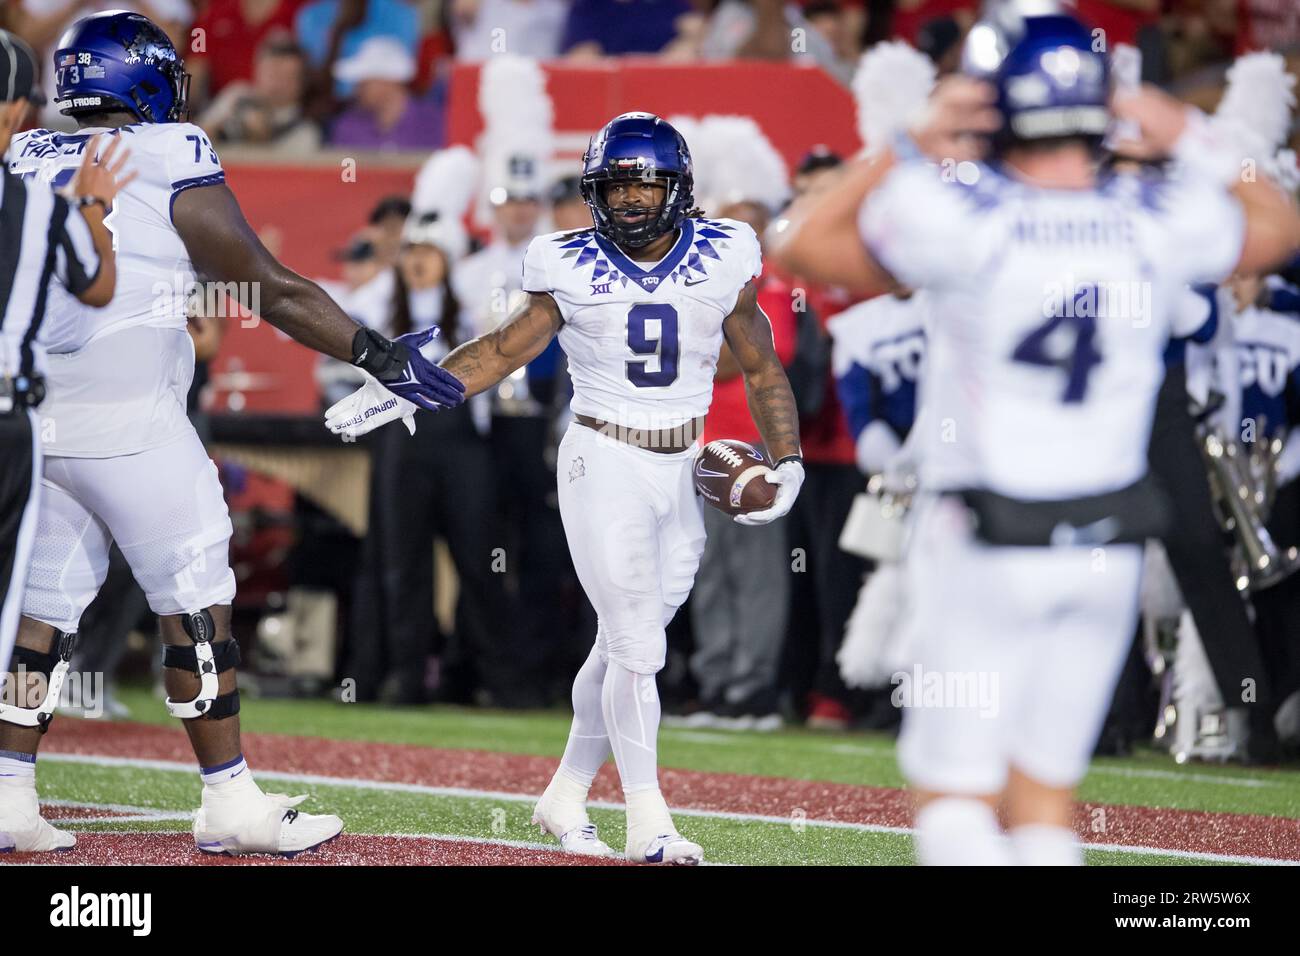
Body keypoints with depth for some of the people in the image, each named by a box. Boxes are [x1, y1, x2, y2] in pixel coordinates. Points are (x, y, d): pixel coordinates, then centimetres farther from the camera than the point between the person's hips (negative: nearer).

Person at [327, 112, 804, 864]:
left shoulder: (720, 263, -1)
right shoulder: (574, 271, -5)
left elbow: (762, 371, 8)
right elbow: (502, 351, 4)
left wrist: (787, 463, 1)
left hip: (682, 470, 3)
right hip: (604, 463, -3)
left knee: (623, 645, 7)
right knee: (637, 645, -8)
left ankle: (566, 796, 22)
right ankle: (649, 822, -2)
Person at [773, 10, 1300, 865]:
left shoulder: (961, 215, -14)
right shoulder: (1159, 223, -3)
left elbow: (803, 243, 1)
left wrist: (914, 148, 1)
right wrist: (1193, 140, 20)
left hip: (987, 546, -4)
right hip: (1109, 546, 4)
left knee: (955, 793, 2)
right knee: (1044, 790, 13)